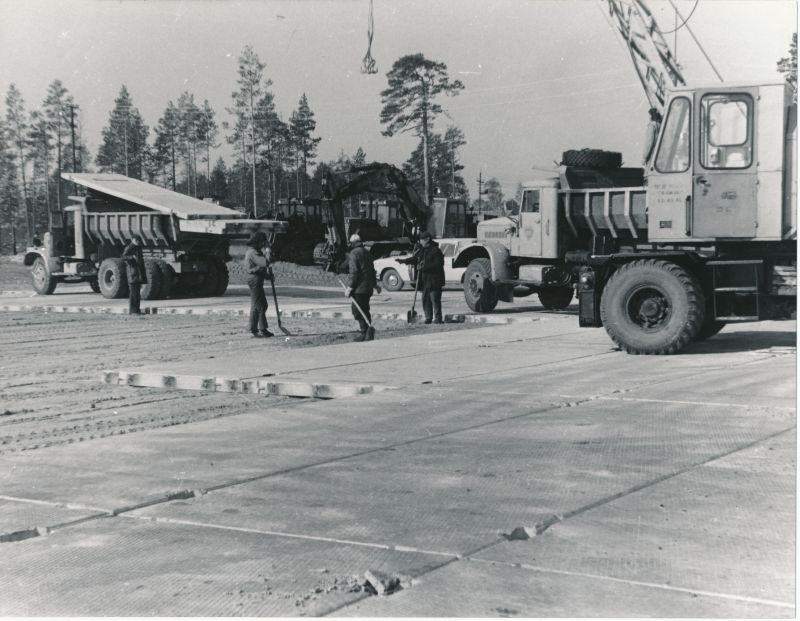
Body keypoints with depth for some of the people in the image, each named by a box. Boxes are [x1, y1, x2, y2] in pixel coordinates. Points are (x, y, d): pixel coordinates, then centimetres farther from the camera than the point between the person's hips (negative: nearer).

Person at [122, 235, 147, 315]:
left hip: (139, 272, 9)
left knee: (137, 292, 9)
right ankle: (132, 310, -9)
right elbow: (123, 257, -19)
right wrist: (132, 257, -34)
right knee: (133, 292, -10)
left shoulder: (138, 248, 18)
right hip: (132, 270, -8)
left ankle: (136, 309, 14)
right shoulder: (129, 248, -7)